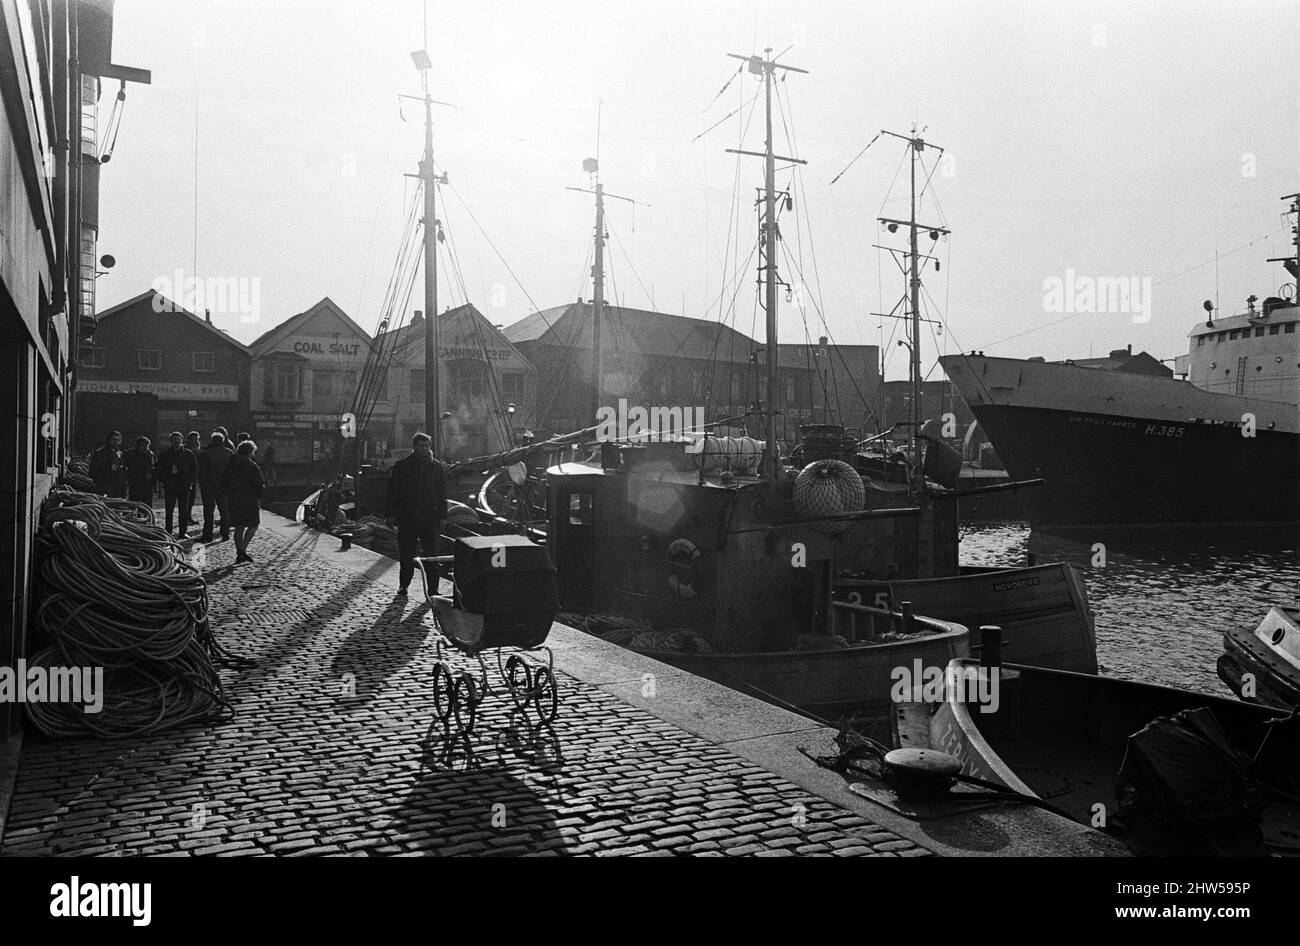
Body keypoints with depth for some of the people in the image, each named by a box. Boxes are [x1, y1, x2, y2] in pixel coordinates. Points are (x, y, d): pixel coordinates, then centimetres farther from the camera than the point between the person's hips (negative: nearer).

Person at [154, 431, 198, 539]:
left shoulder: (188, 454, 6)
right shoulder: (164, 454, 7)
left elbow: (195, 469, 10)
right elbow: (157, 468, 14)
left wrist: (190, 480, 0)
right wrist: (163, 479, 3)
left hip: (184, 486, -1)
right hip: (169, 486, 1)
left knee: (183, 511, 1)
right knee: (169, 511, 1)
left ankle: (182, 533, 6)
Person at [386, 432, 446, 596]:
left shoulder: (436, 466, 8)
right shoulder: (402, 466, 3)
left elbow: (442, 493, 12)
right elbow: (392, 491, 5)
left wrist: (441, 516, 7)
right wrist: (391, 514, -1)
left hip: (430, 517, 1)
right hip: (407, 517, -1)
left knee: (432, 552, -2)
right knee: (406, 553, 6)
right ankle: (403, 584, 18)